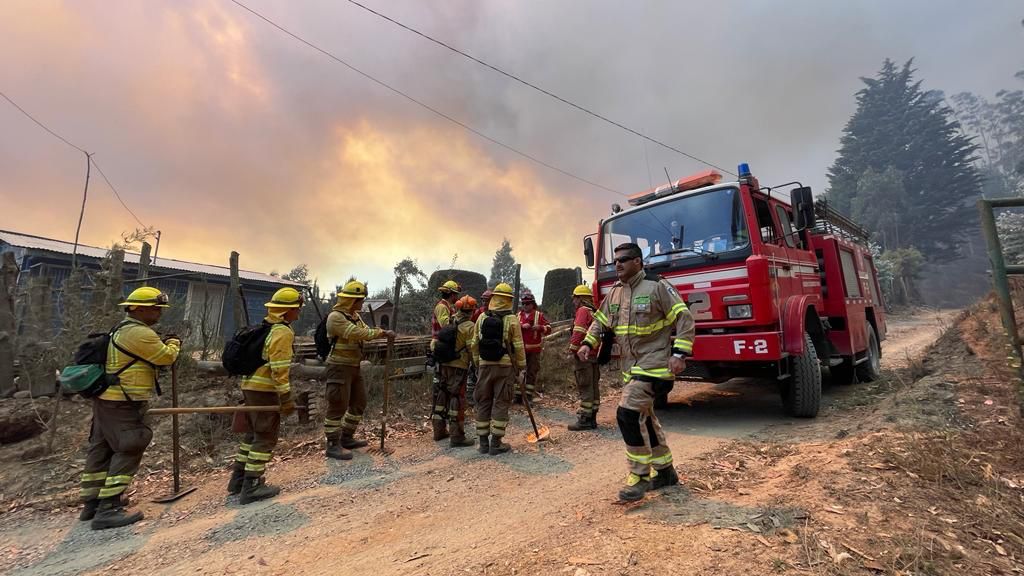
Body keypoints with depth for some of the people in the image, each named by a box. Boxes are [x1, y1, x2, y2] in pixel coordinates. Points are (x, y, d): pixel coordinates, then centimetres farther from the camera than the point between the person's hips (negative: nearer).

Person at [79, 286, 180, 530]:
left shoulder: (122, 329, 16)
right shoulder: (138, 332, -19)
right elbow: (166, 357, -13)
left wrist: (162, 344, 10)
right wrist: (173, 343, 5)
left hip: (107, 399, 11)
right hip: (122, 404, -11)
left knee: (101, 450, 16)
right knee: (128, 452, -8)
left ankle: (92, 503, 27)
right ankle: (108, 509, -8)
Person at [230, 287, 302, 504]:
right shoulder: (282, 331, -15)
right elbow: (279, 368, -22)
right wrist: (286, 397, -19)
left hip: (250, 386, 10)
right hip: (264, 390, -10)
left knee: (254, 433, 19)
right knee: (266, 437, -1)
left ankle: (238, 479, 27)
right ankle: (251, 487, 4)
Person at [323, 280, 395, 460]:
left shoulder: (354, 315, 13)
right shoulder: (335, 317, -18)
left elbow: (365, 331, 7)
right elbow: (357, 333, -26)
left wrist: (384, 333, -11)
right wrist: (382, 333, -20)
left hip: (354, 367, 10)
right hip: (339, 367, -10)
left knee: (359, 402, 16)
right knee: (338, 406, -5)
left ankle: (347, 438, 27)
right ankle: (333, 445, 4)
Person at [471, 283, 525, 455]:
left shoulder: (482, 318, 2)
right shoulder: (512, 319, -8)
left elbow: (475, 344, 6)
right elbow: (519, 347, -8)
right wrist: (522, 367, 2)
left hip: (485, 366, 3)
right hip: (505, 366, -3)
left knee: (483, 402, 11)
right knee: (501, 403, 4)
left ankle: (483, 442, 17)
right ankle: (496, 444, 7)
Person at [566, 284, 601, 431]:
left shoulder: (583, 311, -8)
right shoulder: (594, 312, 19)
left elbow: (578, 333, -19)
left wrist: (571, 351, -17)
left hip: (584, 355, -9)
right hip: (595, 355, 9)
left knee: (585, 388, -7)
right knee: (594, 387, 10)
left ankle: (584, 420, -5)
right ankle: (592, 419, 16)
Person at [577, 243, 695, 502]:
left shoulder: (657, 286, -11)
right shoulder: (615, 292, 10)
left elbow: (684, 318, -12)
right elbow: (600, 321, 20)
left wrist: (679, 354, -20)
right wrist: (587, 343, 5)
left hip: (654, 363, -8)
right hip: (631, 365, 8)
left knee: (628, 413, -17)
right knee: (644, 417, 15)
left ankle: (640, 476, -2)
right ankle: (664, 471, 32)